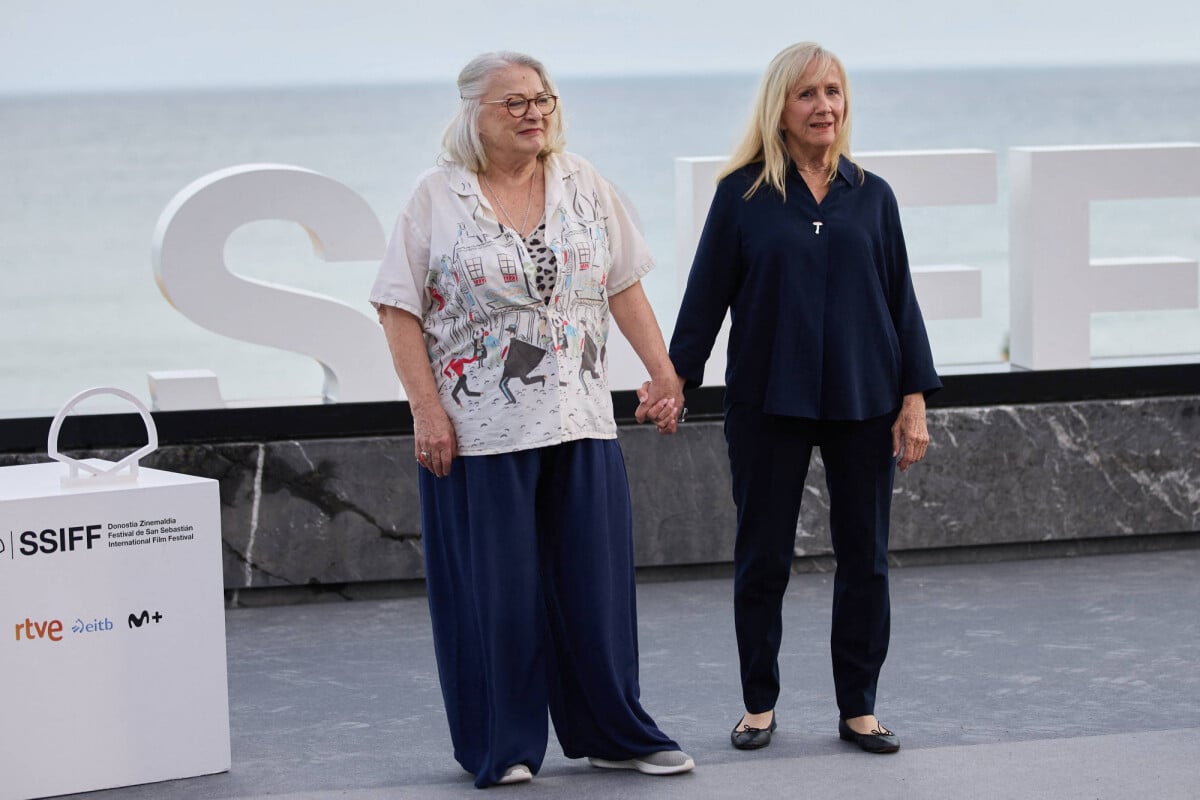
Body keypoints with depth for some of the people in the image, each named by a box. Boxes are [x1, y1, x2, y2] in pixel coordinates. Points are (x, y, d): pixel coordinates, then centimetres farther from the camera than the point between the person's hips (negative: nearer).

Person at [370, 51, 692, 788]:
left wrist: (664, 371, 2)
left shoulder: (583, 185, 7)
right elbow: (399, 310, -5)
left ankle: (614, 733, 21)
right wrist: (427, 411, -11)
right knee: (494, 590, 2)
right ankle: (501, 749, 14)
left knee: (595, 582, 8)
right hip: (478, 432, -3)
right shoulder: (439, 196, -4)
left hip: (581, 424, 3)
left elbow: (624, 286, 10)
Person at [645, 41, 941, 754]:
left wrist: (914, 400, 2)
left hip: (862, 401, 2)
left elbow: (900, 300, 7)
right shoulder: (743, 194, 0)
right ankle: (760, 704, 18)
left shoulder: (871, 196, 6)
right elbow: (707, 294, 3)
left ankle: (859, 708, 15)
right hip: (769, 402, -2)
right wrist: (676, 378, -2)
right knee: (762, 558, 5)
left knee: (865, 558, 5)